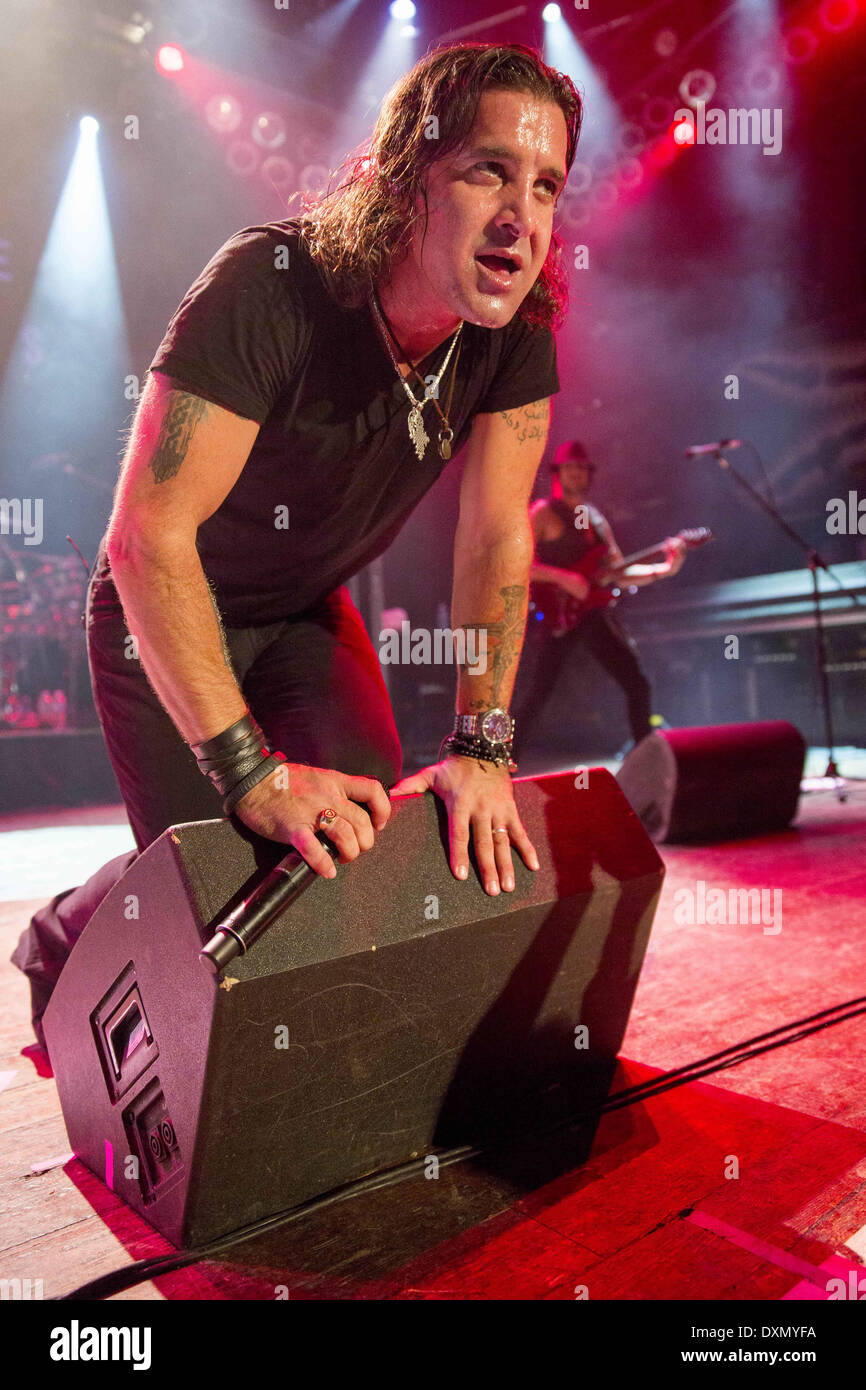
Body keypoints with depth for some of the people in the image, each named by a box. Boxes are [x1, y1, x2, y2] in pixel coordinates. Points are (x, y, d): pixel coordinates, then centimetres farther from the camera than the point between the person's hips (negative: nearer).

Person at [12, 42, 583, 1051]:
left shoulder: (518, 327, -15)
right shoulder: (270, 287, -31)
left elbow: (496, 537, -14)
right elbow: (149, 533, -35)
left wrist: (481, 747, -23)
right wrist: (252, 771, -38)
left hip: (306, 613, 5)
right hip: (166, 612, -4)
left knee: (373, 818, -10)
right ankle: (56, 944, 27)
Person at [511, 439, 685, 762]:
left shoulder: (597, 519, 20)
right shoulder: (544, 512, 1)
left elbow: (620, 573, 17)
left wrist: (664, 569, 5)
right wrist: (562, 578, -18)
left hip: (593, 613, 6)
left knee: (637, 684, 4)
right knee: (534, 695, -10)